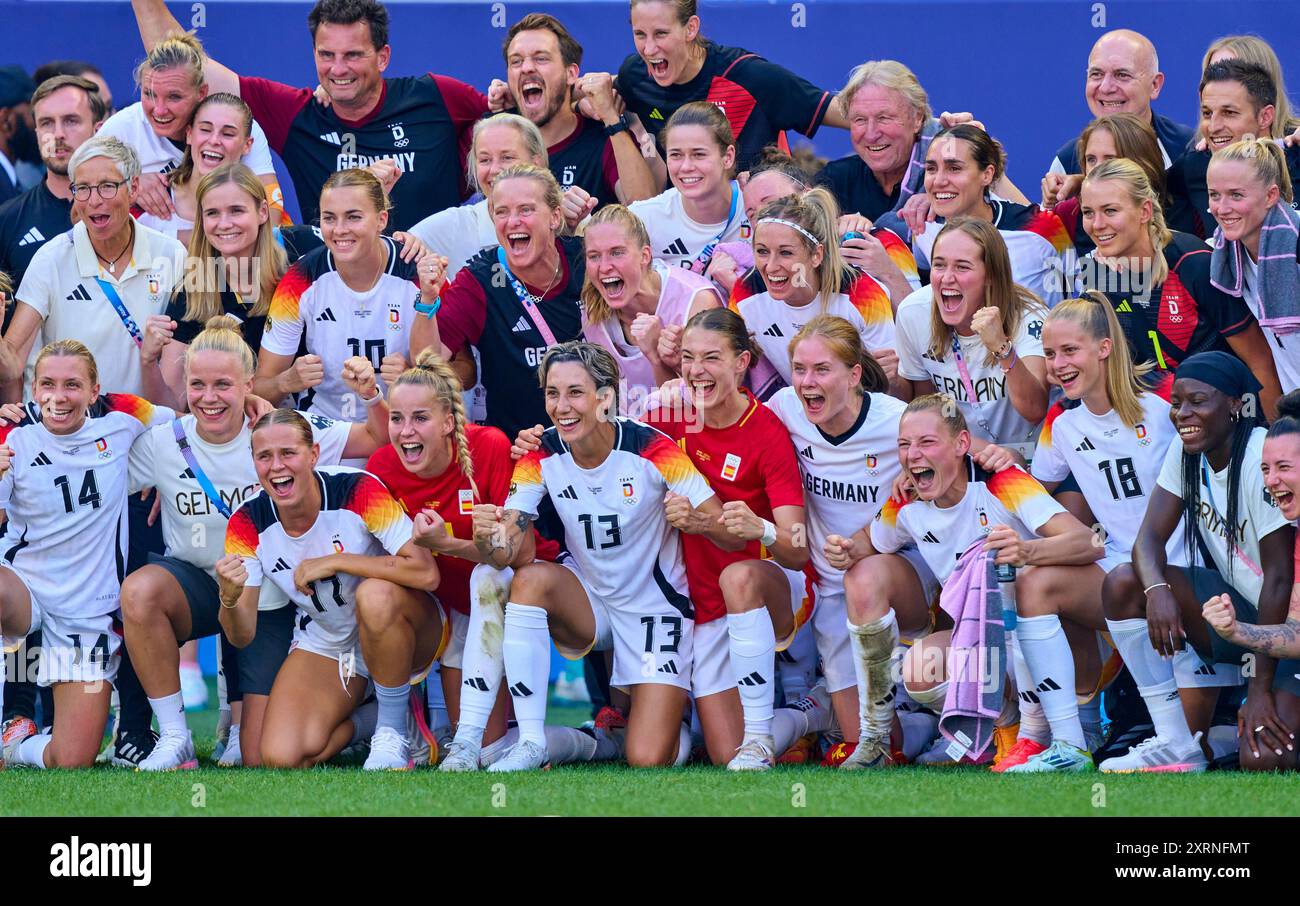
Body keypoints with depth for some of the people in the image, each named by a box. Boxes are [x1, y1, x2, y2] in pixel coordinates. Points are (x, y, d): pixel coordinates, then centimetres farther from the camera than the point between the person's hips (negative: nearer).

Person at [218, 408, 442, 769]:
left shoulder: (357, 490, -23)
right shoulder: (248, 523, -12)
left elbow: (426, 573, -32)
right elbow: (242, 636, -11)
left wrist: (335, 562, -30)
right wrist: (229, 599, -35)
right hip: (323, 645, 3)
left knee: (375, 594, -39)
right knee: (280, 759, -22)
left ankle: (394, 730, -14)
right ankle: (370, 719, 11)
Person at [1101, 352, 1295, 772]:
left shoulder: (1262, 460, -23)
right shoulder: (1187, 452, -1)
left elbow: (1279, 580, -22)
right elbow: (1150, 536, -5)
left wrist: (1260, 686, -23)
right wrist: (1157, 590, -30)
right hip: (1239, 608, 8)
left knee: (1263, 758, -28)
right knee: (1123, 584, -12)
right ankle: (1175, 746, -8)